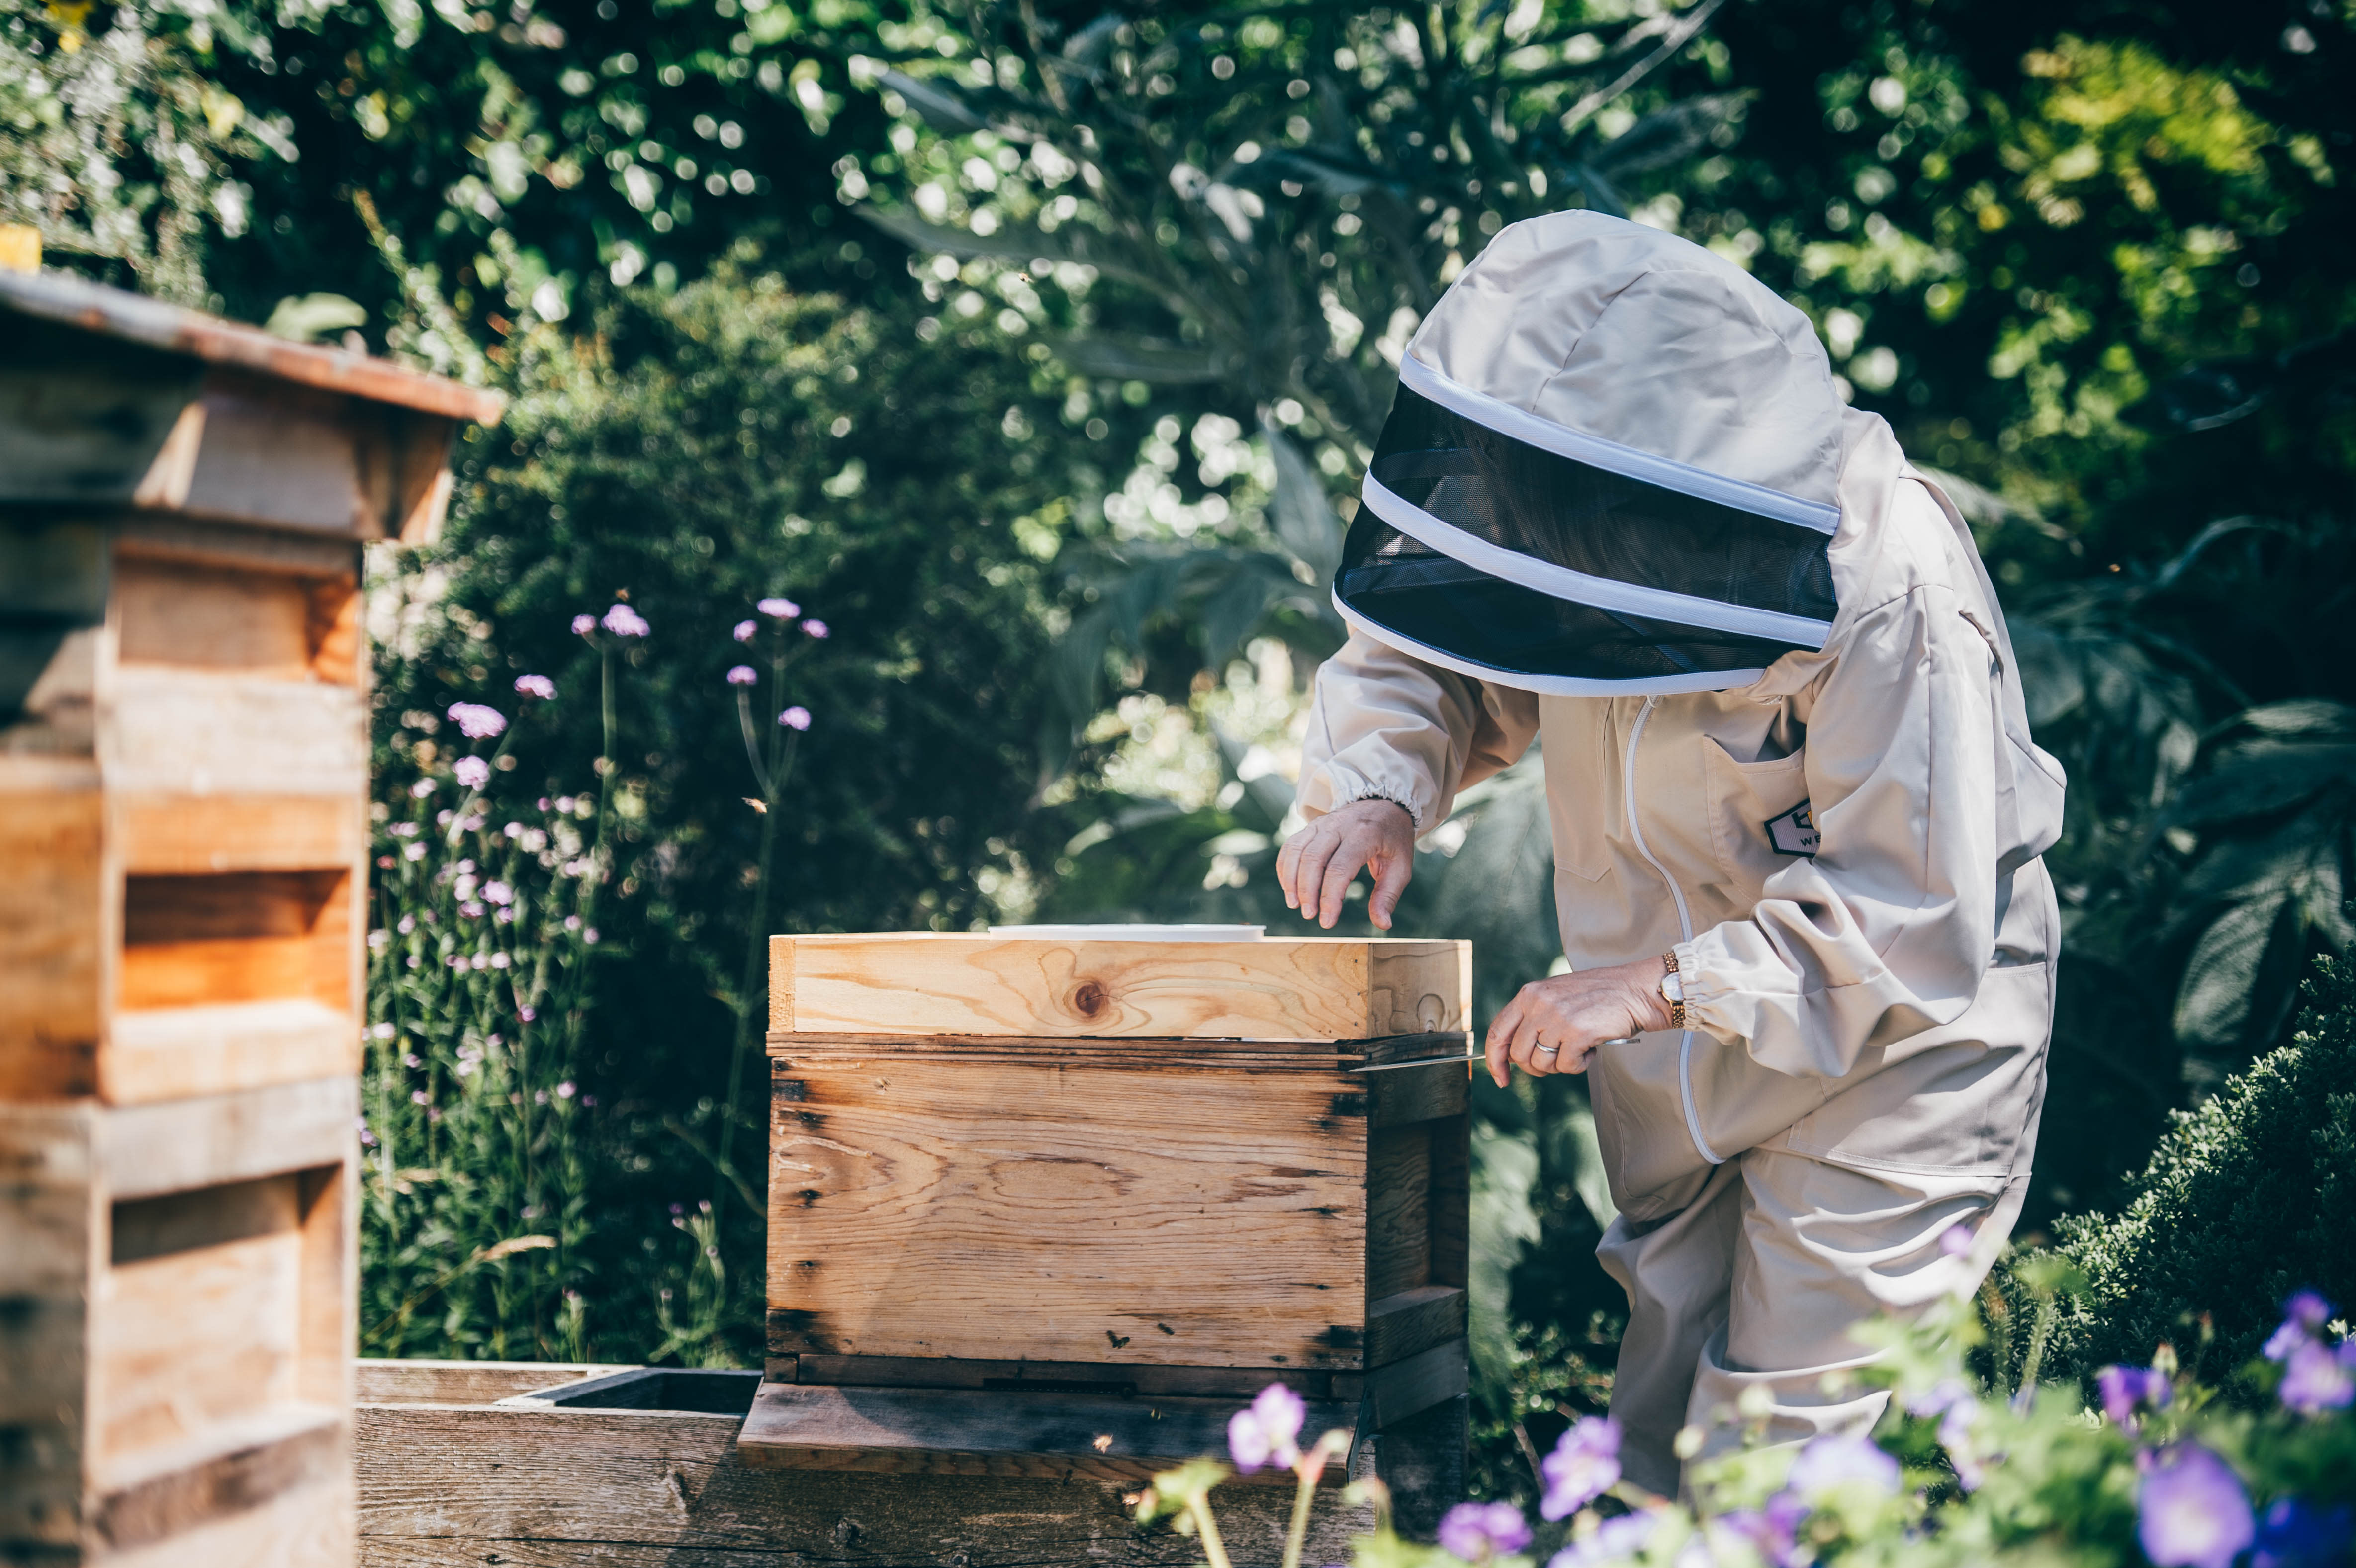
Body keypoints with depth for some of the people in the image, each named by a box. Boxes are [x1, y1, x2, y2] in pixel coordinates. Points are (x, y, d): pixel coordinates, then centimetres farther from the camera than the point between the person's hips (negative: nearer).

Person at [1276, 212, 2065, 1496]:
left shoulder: (1887, 595, -31)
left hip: (1893, 1052, -7)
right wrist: (1380, 788, -16)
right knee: (1660, 1448, 16)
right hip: (1678, 1076, 7)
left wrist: (1657, 986, -36)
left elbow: (1916, 923, -31)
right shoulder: (1584, 535, -10)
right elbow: (1423, 665, 6)